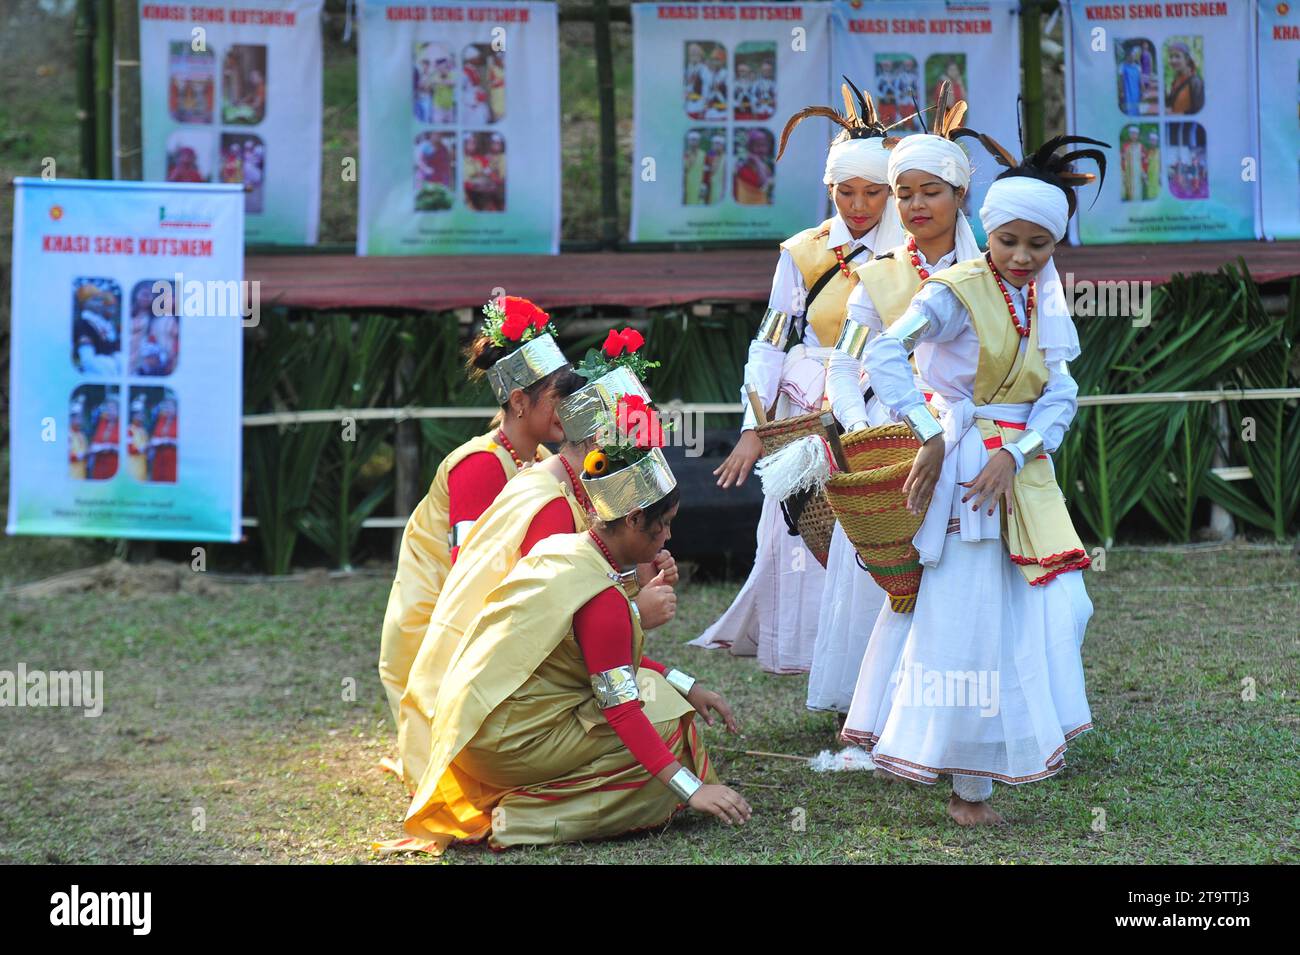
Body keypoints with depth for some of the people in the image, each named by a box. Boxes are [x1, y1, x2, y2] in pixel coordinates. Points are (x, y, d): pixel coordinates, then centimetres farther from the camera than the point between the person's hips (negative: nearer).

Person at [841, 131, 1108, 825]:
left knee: (1053, 606, 7)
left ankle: (1029, 740, 25)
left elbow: (1061, 395, 2)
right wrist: (928, 436, -25)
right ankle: (968, 786, 3)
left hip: (1024, 470, 7)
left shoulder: (1042, 305, 9)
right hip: (963, 466, -7)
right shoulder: (957, 291, -12)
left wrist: (1014, 456, -15)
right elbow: (885, 353, -24)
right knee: (966, 618, -4)